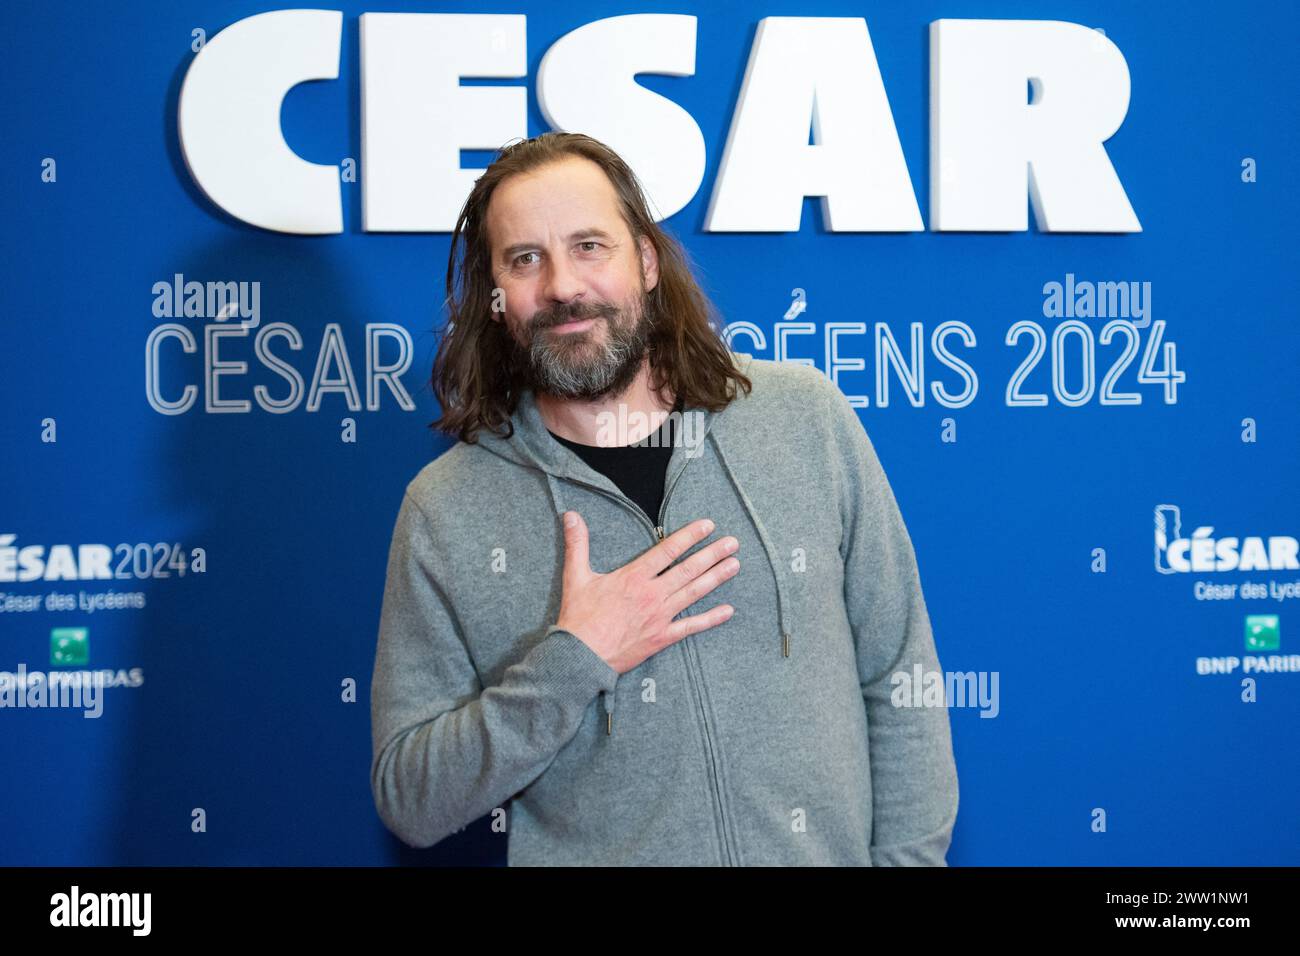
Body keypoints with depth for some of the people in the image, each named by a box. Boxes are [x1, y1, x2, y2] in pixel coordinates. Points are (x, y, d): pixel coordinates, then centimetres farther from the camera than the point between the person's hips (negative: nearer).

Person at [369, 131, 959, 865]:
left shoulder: (807, 419, -5)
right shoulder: (444, 513, -7)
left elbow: (898, 684, 0)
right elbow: (409, 803, -7)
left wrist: (911, 858, -6)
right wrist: (571, 662, -18)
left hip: (828, 851, 1)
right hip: (584, 855, 0)